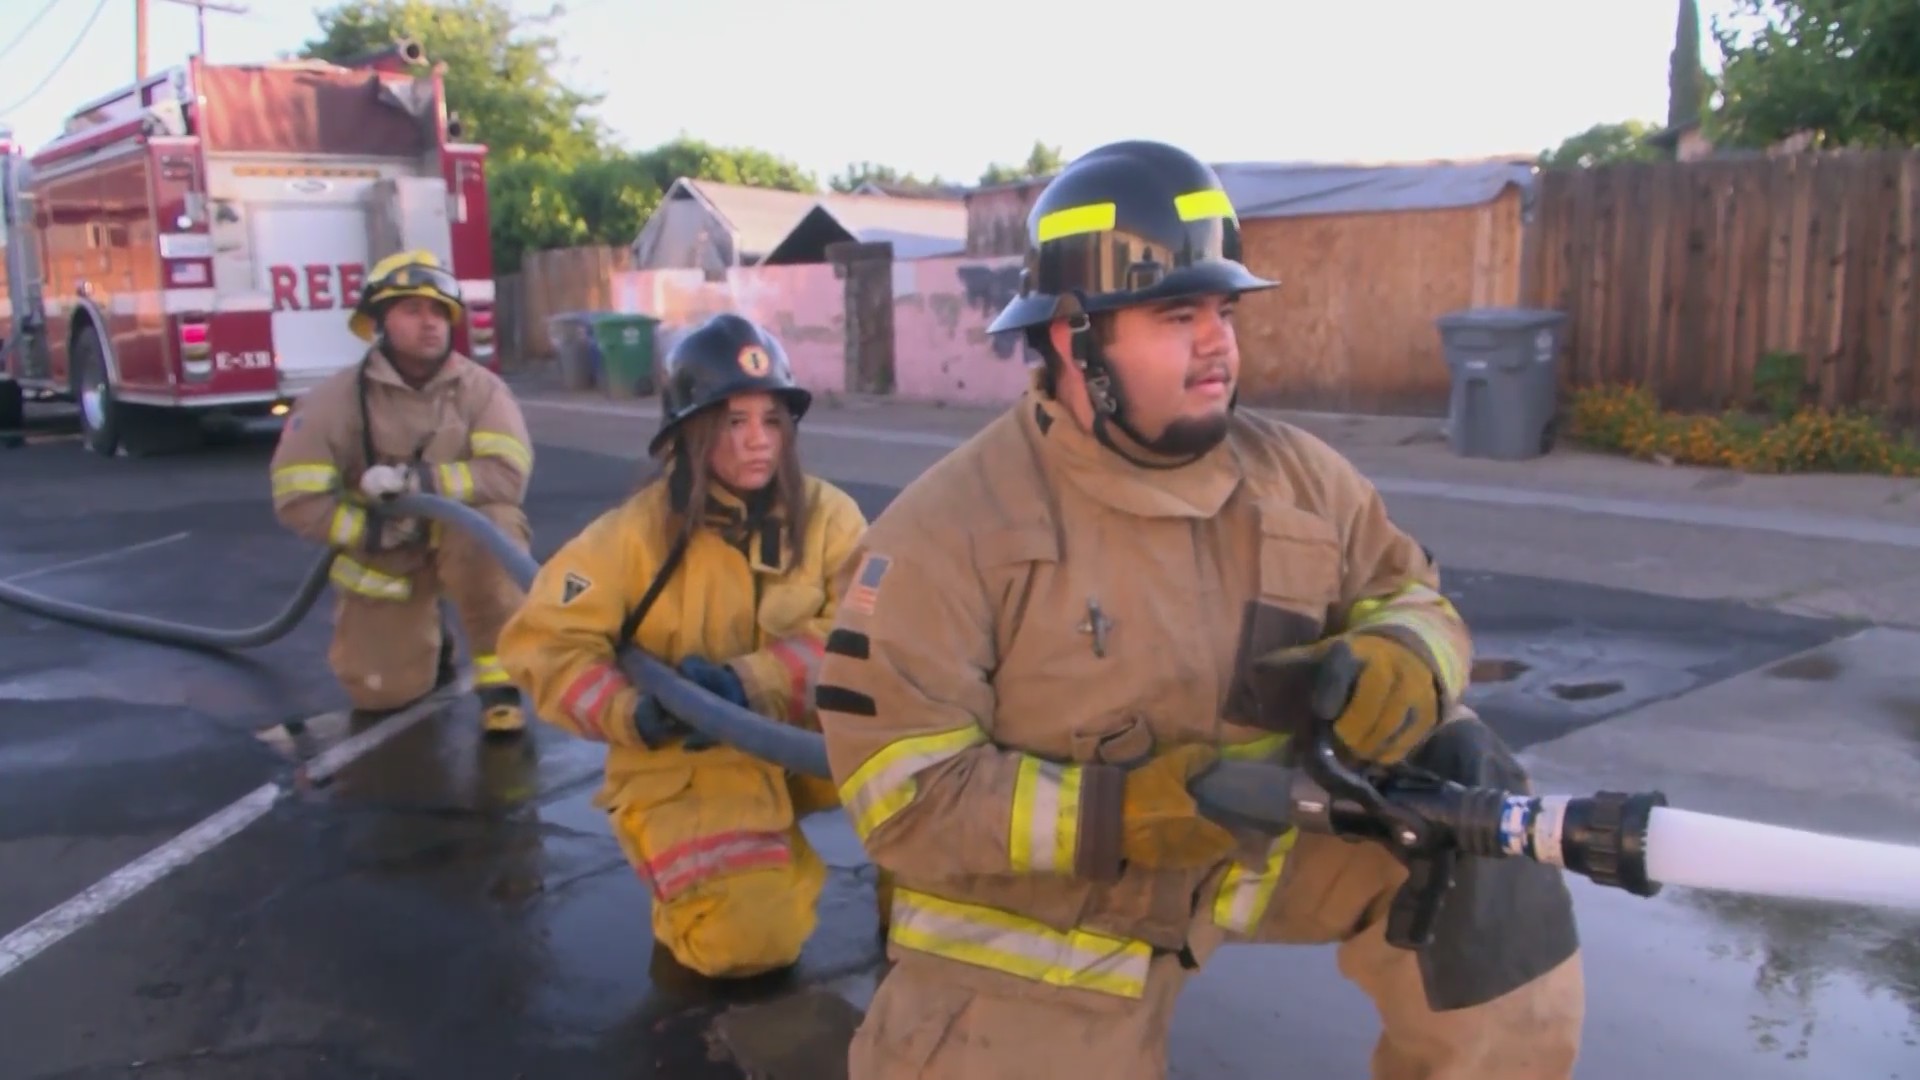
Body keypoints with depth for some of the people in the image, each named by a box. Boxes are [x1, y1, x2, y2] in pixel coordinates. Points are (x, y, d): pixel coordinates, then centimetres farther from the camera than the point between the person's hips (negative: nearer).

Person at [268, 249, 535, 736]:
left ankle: (499, 677, -20)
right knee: (381, 692, -5)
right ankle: (424, 639, 30)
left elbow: (507, 474, -26)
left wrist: (421, 481, -33)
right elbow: (297, 499, -15)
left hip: (462, 534, -1)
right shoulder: (335, 398, -14)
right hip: (382, 557, 1)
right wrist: (373, 530, -25)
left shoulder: (481, 387, -16)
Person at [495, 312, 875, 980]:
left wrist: (754, 683, -31)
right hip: (687, 763, -3)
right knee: (750, 939, -22)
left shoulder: (826, 513, -7)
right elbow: (542, 643, -11)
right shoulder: (637, 531, -13)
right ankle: (690, 873, 12)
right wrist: (630, 714, -28)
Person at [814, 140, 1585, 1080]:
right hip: (1035, 928, -3)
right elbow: (896, 787, -21)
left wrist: (1405, 658, -23)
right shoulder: (953, 526, -21)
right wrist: (1104, 815, -32)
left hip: (1262, 841, 4)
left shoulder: (1298, 474, -6)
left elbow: (1414, 597, 2)